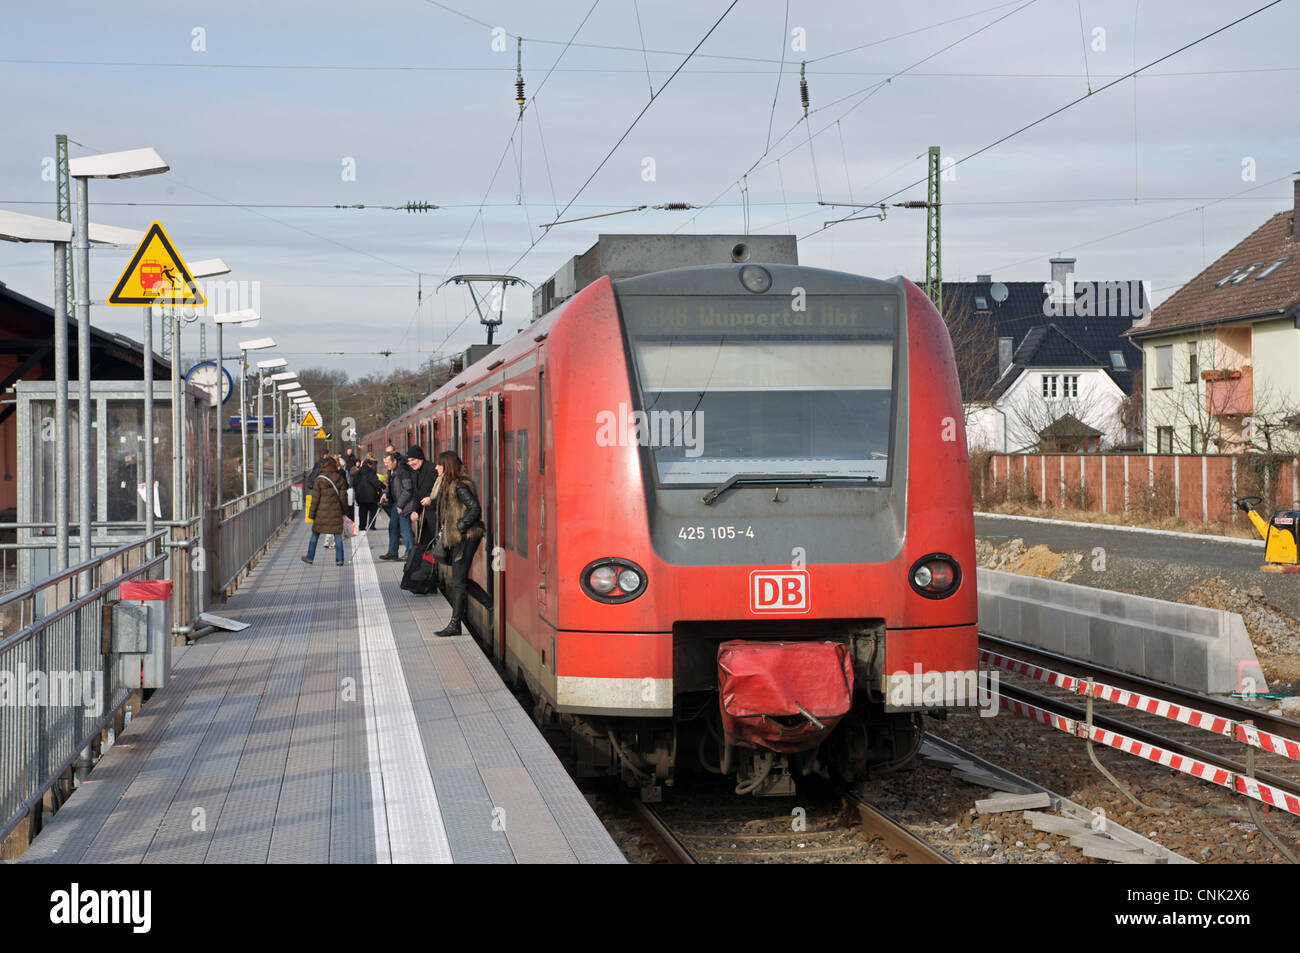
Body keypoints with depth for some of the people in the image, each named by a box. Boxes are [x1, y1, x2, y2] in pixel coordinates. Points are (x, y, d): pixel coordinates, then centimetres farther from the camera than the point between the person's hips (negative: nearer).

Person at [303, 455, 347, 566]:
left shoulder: (319, 479, -8)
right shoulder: (340, 478, 0)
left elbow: (315, 498, -7)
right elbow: (343, 497, 4)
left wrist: (312, 514, -2)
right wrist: (344, 511, 13)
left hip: (322, 512, -2)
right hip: (336, 511, 2)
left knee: (315, 534, 12)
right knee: (338, 535, 4)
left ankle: (310, 558, 19)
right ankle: (339, 560, 1)